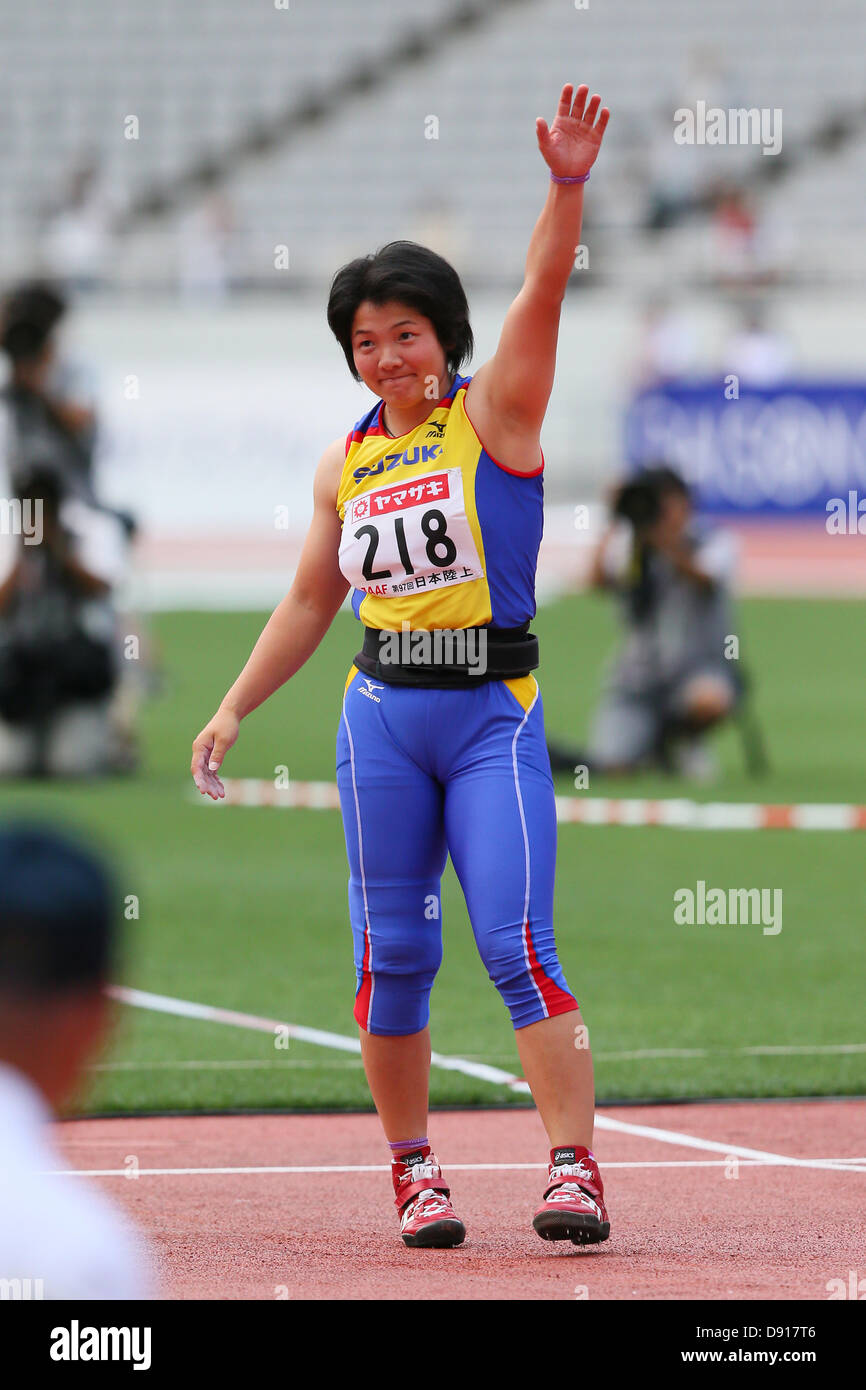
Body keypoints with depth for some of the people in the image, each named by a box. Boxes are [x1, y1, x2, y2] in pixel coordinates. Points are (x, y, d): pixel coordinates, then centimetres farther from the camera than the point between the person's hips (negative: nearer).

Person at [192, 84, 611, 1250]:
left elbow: (542, 294, -15)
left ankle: (578, 1172, -16)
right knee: (392, 957, 3)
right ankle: (414, 1169, 16)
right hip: (382, 717, 4)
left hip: (494, 714, -4)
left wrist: (568, 185, -30)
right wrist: (234, 709, 17)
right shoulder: (346, 465, 11)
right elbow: (310, 605, 20)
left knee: (519, 947, -13)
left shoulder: (493, 413, 0)